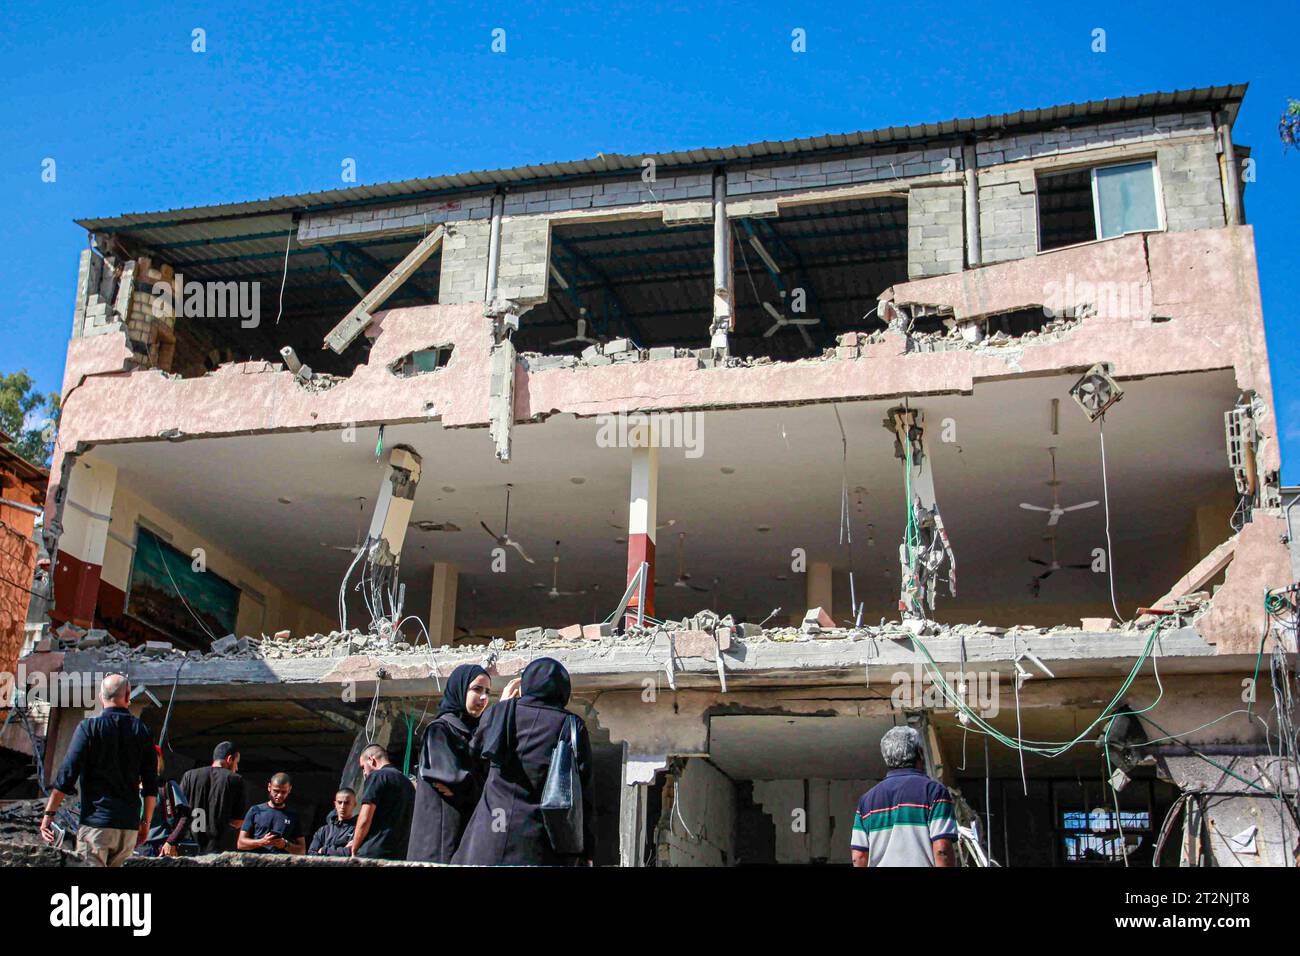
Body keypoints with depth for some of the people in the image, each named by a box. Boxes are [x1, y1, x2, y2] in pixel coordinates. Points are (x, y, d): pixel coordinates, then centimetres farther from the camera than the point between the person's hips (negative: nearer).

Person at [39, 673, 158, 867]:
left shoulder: (89, 727, -2)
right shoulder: (142, 731, 7)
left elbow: (67, 773, -6)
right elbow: (151, 785, 9)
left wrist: (49, 813, 1)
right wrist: (146, 822, 18)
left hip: (96, 823, -4)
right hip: (130, 825, 4)